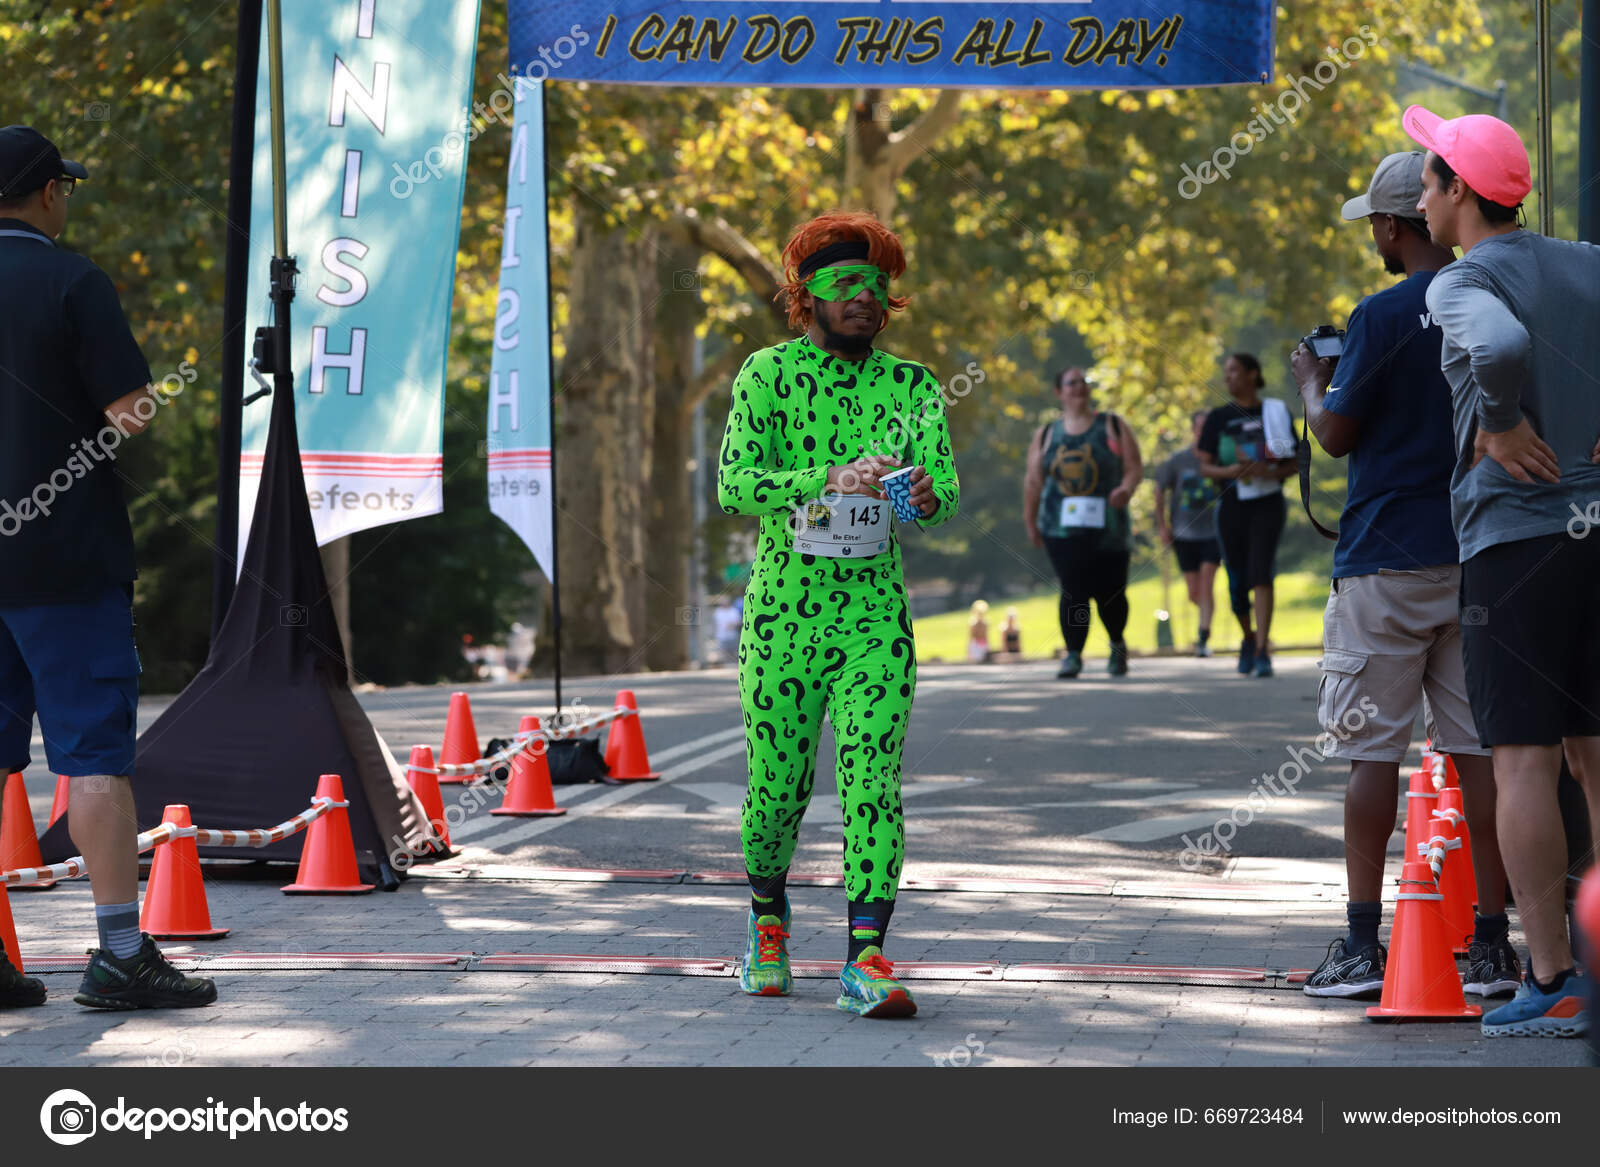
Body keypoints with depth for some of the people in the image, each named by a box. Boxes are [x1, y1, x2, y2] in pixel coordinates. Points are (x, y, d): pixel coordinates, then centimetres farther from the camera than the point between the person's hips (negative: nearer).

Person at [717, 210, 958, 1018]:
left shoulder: (911, 387, 8)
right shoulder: (767, 374, -1)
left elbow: (946, 489, -1)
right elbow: (733, 484, -13)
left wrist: (927, 497, -25)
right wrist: (828, 481, -28)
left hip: (876, 612, 2)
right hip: (783, 611, -2)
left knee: (874, 781, -12)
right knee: (778, 787, 5)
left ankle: (866, 960, -16)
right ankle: (767, 918, 34)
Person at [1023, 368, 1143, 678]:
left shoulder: (1113, 426, 8)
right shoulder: (1046, 434, 12)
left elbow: (1135, 467, 1)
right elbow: (1033, 480, 14)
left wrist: (1126, 489, -19)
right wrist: (1030, 521, 12)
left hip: (1106, 526, 0)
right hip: (1062, 527, 0)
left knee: (1110, 592, 3)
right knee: (1073, 590, -14)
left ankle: (1117, 645, 30)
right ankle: (1073, 655, -10)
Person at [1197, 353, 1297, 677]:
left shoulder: (1275, 412, 4)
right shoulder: (1218, 418, 7)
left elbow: (1294, 463, 5)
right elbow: (1205, 466, 4)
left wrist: (1272, 472, -16)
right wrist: (1231, 471, -16)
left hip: (1268, 503, -2)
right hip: (1232, 505, 2)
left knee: (1261, 574, -16)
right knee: (1237, 580, 5)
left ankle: (1262, 652, -18)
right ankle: (1248, 638, 31)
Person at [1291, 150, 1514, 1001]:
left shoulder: (1384, 317, -12)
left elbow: (1338, 436, -7)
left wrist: (1312, 383, 14)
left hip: (1387, 562, -5)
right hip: (1476, 557, 5)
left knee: (1373, 750, 0)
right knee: (1478, 749, 5)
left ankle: (1362, 943, -1)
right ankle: (1492, 945, 5)